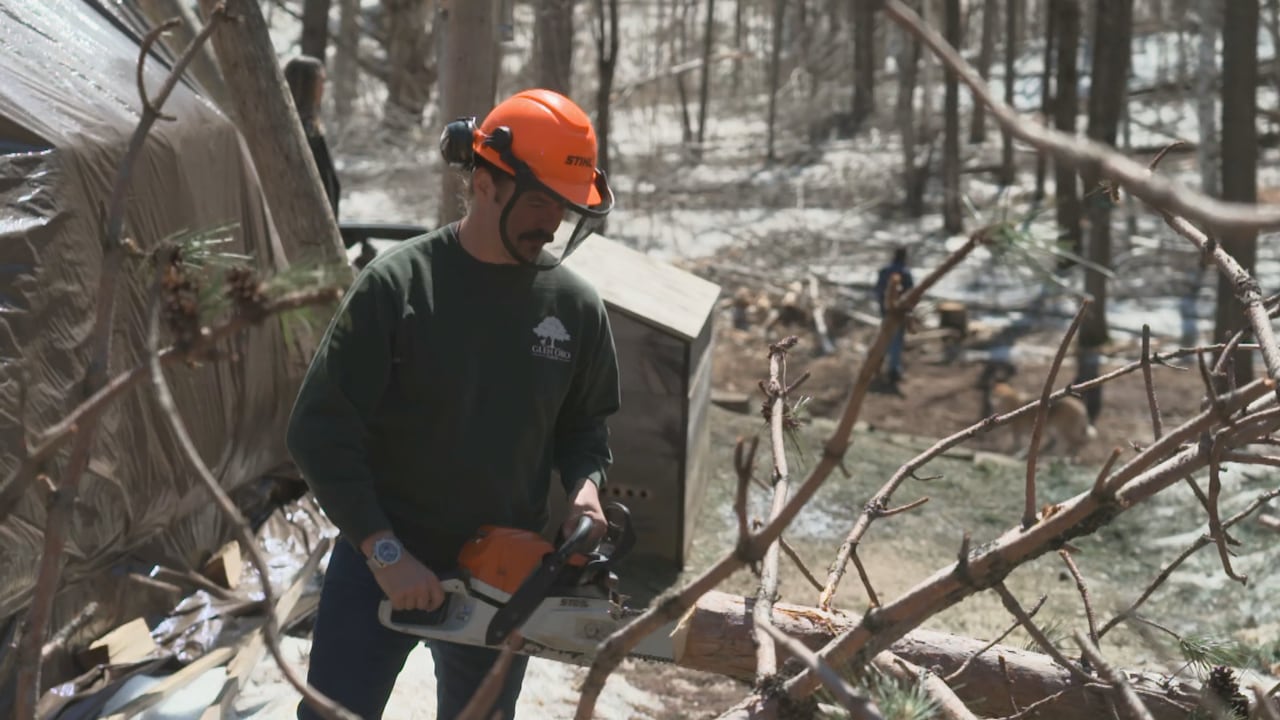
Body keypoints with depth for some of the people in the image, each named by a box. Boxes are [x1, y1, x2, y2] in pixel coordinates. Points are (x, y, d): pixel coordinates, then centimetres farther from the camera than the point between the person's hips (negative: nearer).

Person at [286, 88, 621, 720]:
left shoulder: (575, 305, -3)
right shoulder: (396, 284, -15)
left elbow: (584, 422, 12)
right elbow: (320, 431, -14)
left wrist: (586, 484, -10)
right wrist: (383, 550, -19)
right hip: (381, 561, -3)